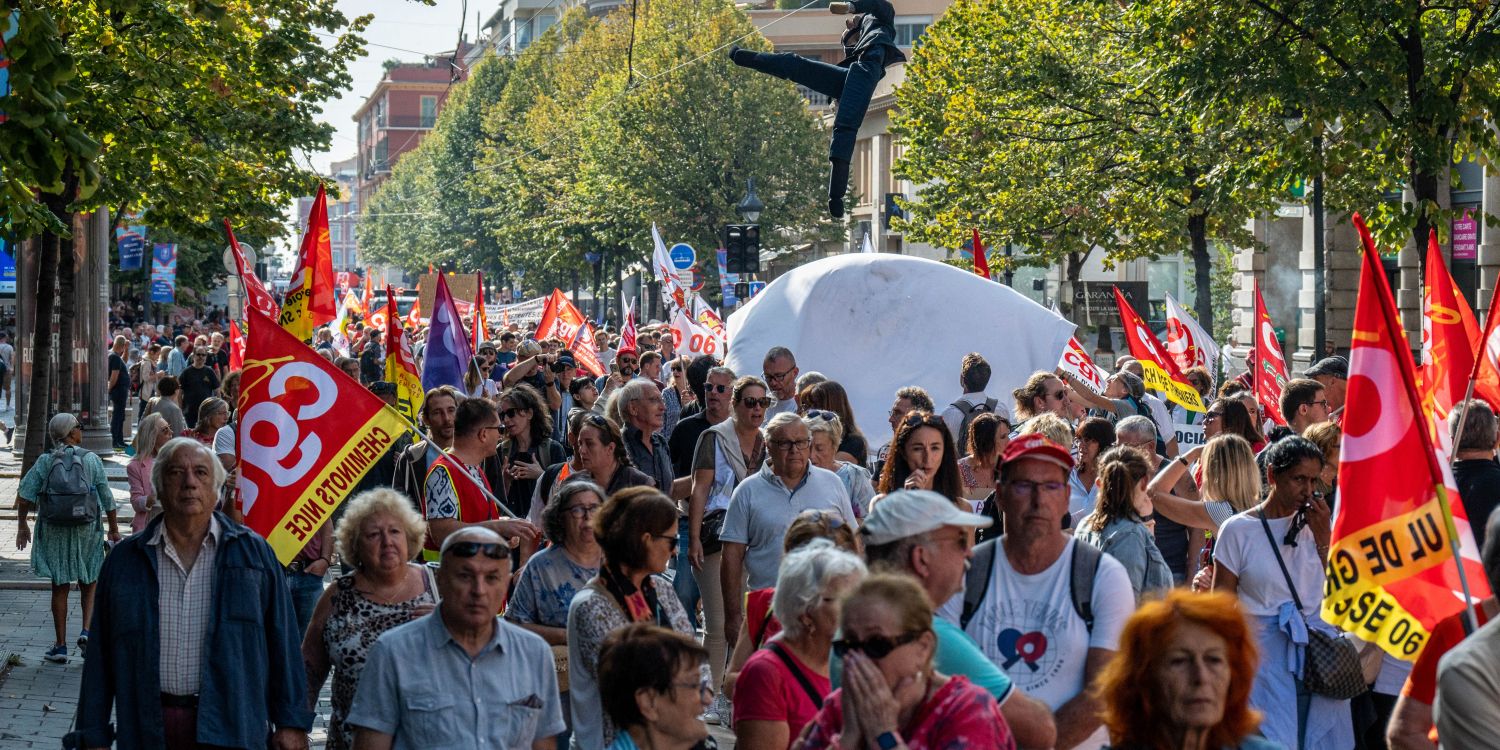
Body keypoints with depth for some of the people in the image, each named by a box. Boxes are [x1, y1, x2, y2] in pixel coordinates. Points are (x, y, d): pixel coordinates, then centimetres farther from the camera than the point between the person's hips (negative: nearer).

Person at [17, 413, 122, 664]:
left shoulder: (45, 462, -3)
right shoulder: (91, 460, -4)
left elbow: (25, 495, -8)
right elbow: (107, 498, -1)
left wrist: (22, 525, 4)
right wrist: (113, 528, 11)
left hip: (54, 531, 1)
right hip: (87, 530, -1)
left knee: (59, 588, 8)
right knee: (89, 585, 15)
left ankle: (60, 646, 9)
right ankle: (86, 630, -6)